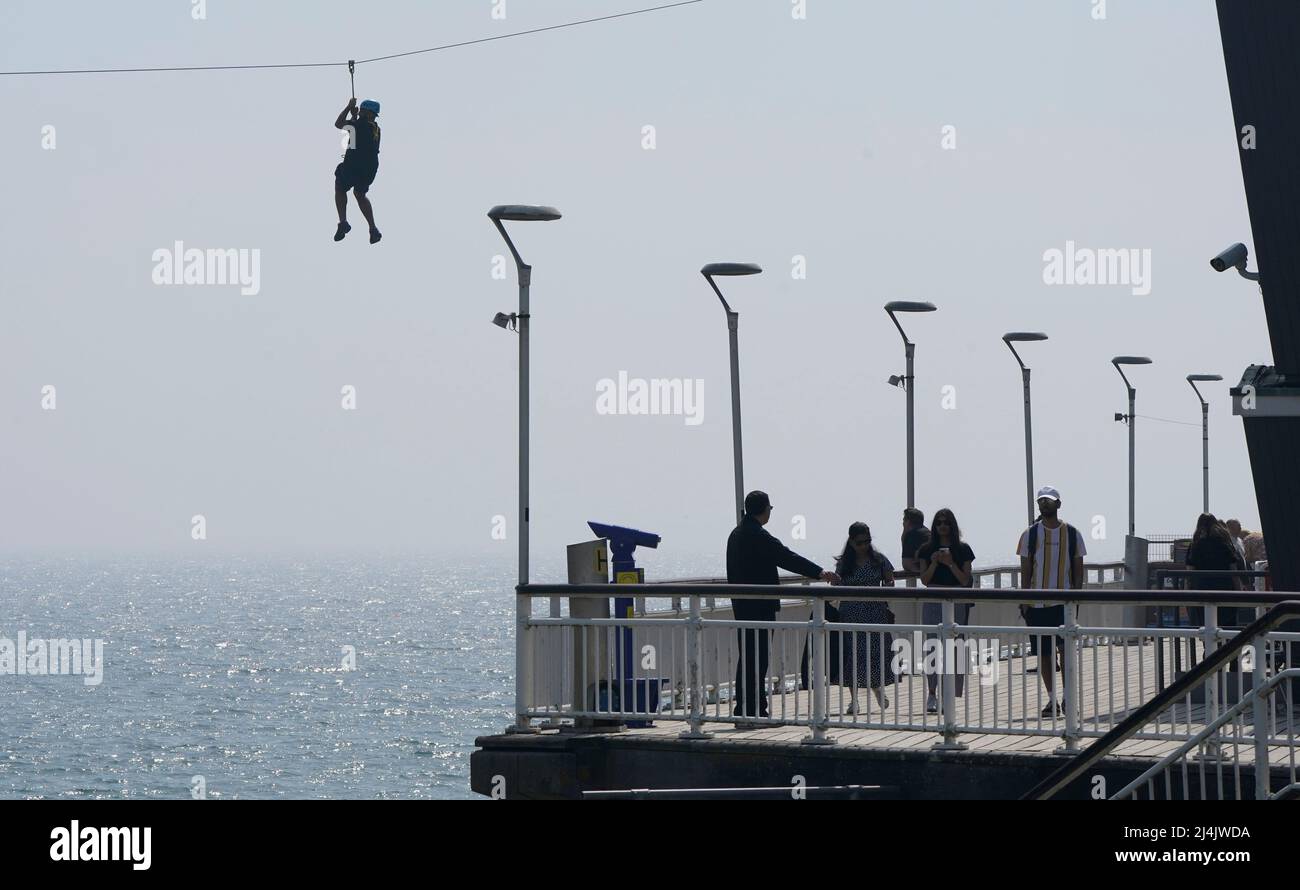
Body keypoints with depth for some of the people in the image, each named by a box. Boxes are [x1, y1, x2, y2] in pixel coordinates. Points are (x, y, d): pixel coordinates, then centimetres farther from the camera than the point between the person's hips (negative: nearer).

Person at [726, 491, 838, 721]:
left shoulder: (736, 534, 15)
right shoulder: (757, 535, -16)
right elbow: (787, 558, -23)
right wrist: (819, 572, -24)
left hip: (742, 605, 10)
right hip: (759, 605, -10)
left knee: (748, 655, 15)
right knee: (757, 657, -8)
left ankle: (743, 709, 19)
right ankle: (755, 711, -8)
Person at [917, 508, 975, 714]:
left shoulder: (962, 549, 5)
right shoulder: (927, 550, 8)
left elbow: (966, 580, 0)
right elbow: (924, 580, 3)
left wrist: (951, 564, -13)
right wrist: (934, 563, -13)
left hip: (956, 602, 0)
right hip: (933, 602, 0)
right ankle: (932, 695, -10)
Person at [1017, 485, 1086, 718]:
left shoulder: (1072, 534, 4)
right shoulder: (1030, 534, 5)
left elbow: (1078, 569, 6)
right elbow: (1025, 570, 5)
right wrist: (1024, 601, -2)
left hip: (1064, 601, -1)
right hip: (1037, 602, 1)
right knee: (1044, 652, 4)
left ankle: (1068, 696, -5)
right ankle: (1052, 699, 12)